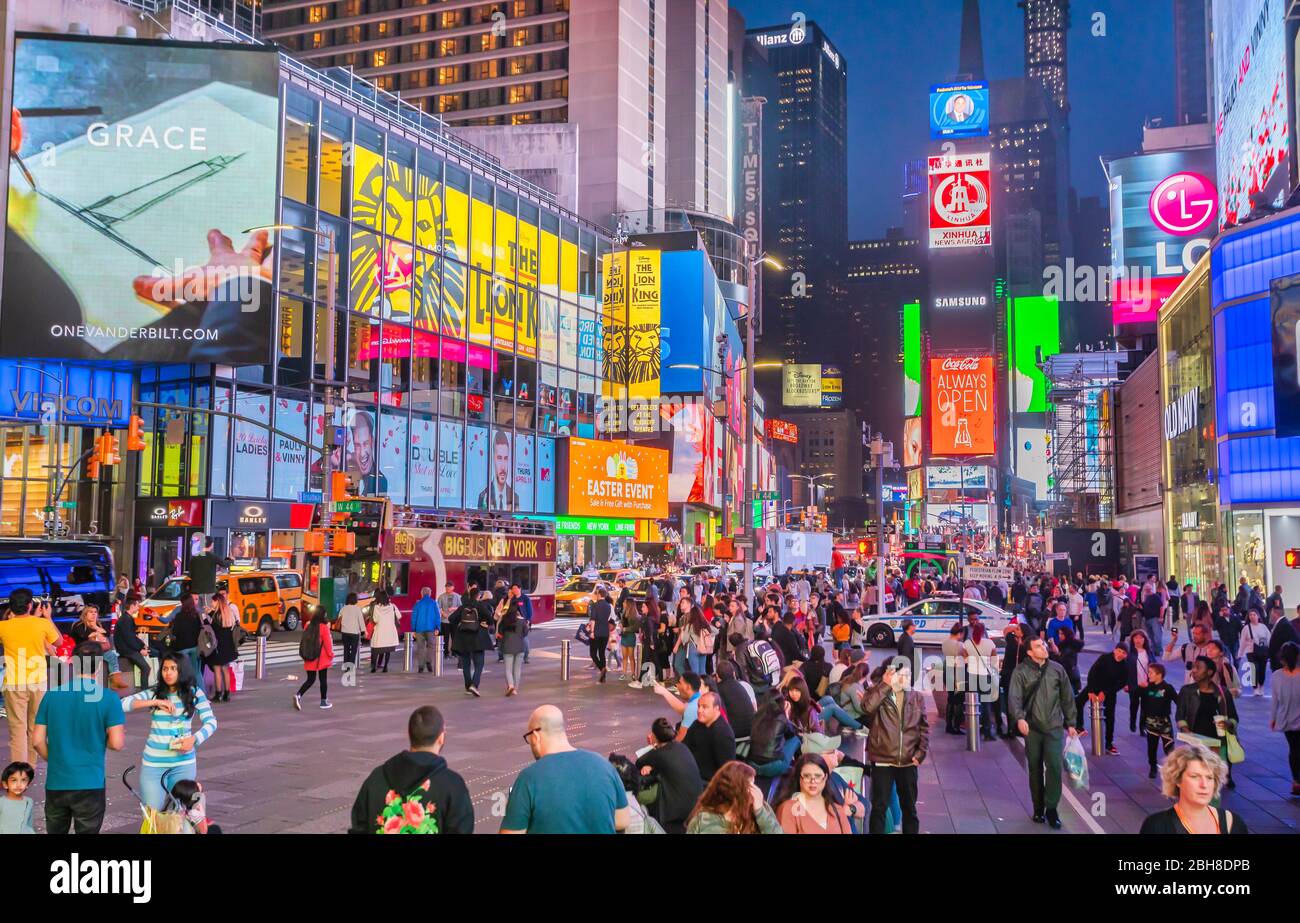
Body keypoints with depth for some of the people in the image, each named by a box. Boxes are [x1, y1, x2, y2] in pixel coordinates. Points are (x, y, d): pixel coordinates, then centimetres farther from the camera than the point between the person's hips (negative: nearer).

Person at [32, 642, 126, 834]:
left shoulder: (52, 695, 0)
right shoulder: (108, 699, -11)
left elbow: (37, 741, 1)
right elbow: (116, 743, -12)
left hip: (56, 782, 3)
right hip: (89, 784, -3)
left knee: (54, 831, 19)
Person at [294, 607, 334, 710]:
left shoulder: (308, 625, 1)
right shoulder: (323, 627, -14)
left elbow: (305, 641, 10)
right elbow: (327, 643, -10)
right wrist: (331, 655, 1)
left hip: (309, 658, 5)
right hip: (321, 658, -5)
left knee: (310, 679, 12)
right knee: (323, 679, 10)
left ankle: (298, 695, -10)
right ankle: (323, 702, 18)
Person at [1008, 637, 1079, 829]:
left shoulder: (1057, 669, 3)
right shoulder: (1021, 671, -5)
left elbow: (1067, 698, 10)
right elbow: (1015, 697, -15)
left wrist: (1070, 723, 11)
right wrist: (1019, 718, -32)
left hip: (1054, 727, 1)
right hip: (1032, 728, -1)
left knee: (1054, 766, -10)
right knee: (1035, 769, 9)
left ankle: (1051, 808, 1)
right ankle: (1038, 808, 22)